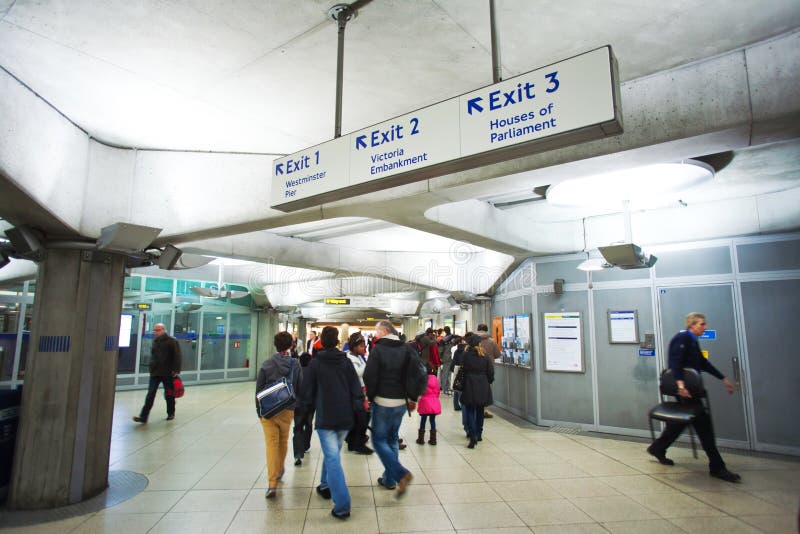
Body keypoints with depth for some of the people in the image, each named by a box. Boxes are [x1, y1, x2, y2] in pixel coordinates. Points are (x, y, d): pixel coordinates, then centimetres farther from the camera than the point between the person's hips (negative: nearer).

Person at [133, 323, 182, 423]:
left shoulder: (172, 341, -8)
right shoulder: (155, 341, 12)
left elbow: (178, 357, -11)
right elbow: (152, 357, 22)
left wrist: (176, 370, -16)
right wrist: (151, 368, 17)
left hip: (168, 373, -5)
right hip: (155, 373, 5)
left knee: (169, 395, 7)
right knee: (150, 395, -1)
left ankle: (171, 413, 23)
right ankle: (143, 416, 0)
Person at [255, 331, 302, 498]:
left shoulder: (266, 365, -4)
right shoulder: (296, 365, -6)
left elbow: (258, 389, -1)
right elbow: (301, 389, -4)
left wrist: (259, 411, 8)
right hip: (287, 410, 1)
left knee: (271, 444, 0)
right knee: (283, 442, 20)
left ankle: (272, 484, -6)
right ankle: (279, 471, 40)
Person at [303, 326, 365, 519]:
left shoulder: (315, 363, -6)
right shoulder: (345, 361, 0)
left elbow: (308, 391, 0)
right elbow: (356, 388, -2)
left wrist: (309, 405, 18)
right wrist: (358, 409, 7)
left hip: (325, 417, -4)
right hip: (345, 416, 4)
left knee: (333, 459, -4)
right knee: (333, 453, 24)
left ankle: (342, 505, -8)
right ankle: (326, 486, 41)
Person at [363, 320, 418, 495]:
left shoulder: (377, 350, -11)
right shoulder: (407, 349, 3)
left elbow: (369, 377, -15)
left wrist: (370, 397, 0)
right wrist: (413, 398, 10)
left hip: (382, 402, -5)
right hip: (401, 402, 6)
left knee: (379, 440, 6)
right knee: (392, 439, 19)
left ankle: (401, 474, -9)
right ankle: (389, 479, 24)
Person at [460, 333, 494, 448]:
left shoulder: (465, 355, -8)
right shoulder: (485, 356, -5)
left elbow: (462, 370, -3)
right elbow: (491, 373, 0)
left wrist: (461, 384, 9)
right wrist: (489, 382, 17)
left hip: (469, 387, -2)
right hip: (483, 387, 2)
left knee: (470, 411, 4)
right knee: (480, 411, 18)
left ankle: (473, 437, -8)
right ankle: (479, 434, 30)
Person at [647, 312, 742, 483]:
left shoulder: (692, 341, 17)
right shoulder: (682, 338, -13)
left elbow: (703, 363, 23)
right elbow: (675, 361, -23)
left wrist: (724, 379, 21)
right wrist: (680, 383, -34)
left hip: (687, 387, 10)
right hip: (683, 388, -10)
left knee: (681, 420, 17)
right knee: (703, 421, -7)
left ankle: (657, 449, 31)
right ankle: (716, 467, 1)